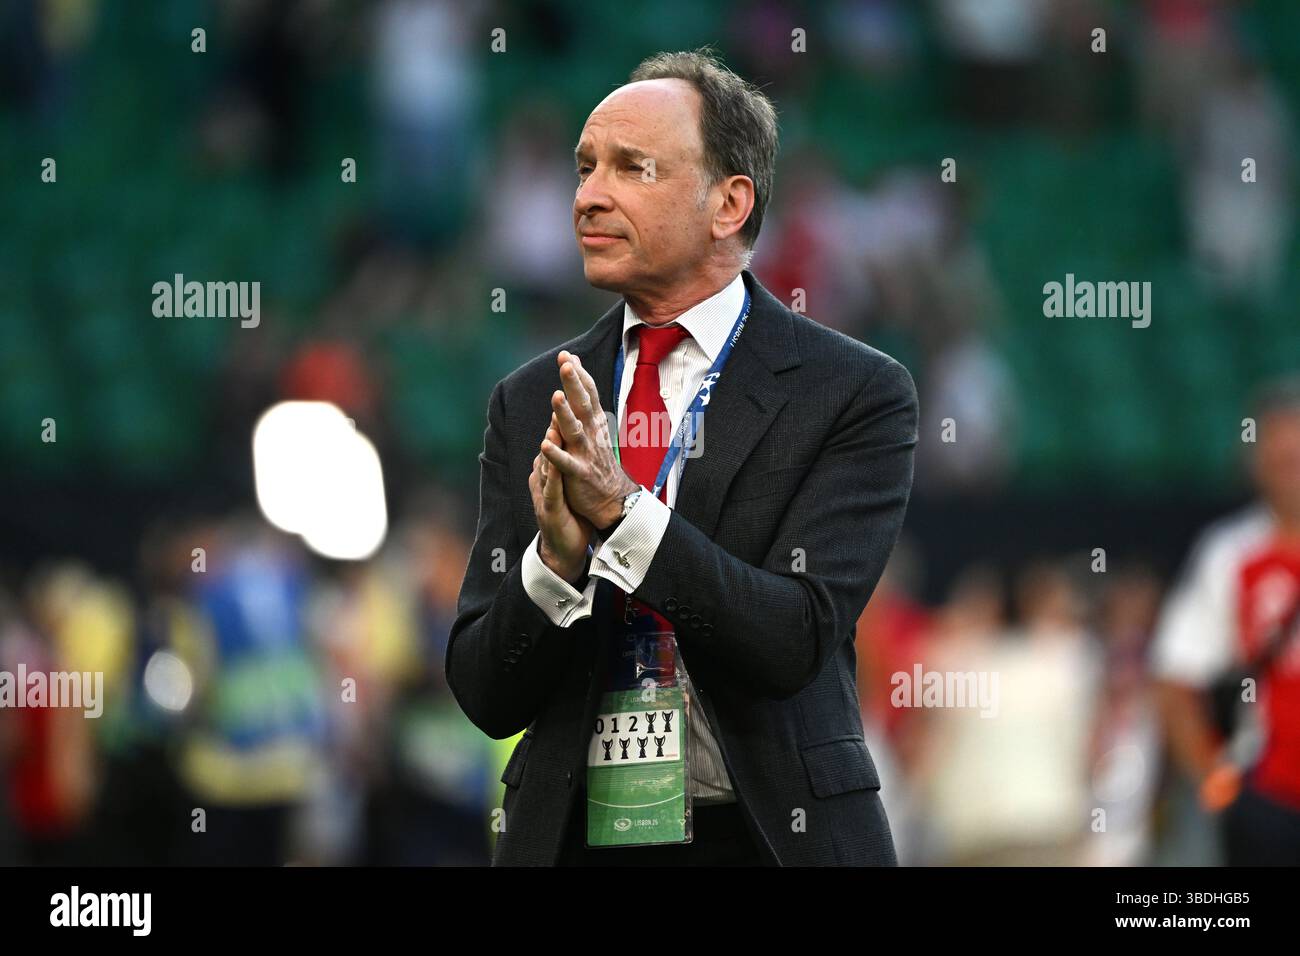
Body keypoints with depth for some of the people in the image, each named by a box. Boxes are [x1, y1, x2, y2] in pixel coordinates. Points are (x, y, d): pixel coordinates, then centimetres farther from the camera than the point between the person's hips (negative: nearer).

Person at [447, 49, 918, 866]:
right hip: (571, 837, 2)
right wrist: (558, 556, -19)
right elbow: (486, 694, -1)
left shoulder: (856, 394, -7)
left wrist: (623, 512, -26)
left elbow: (798, 641, -17)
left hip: (769, 839, -2)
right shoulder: (532, 404, 3)